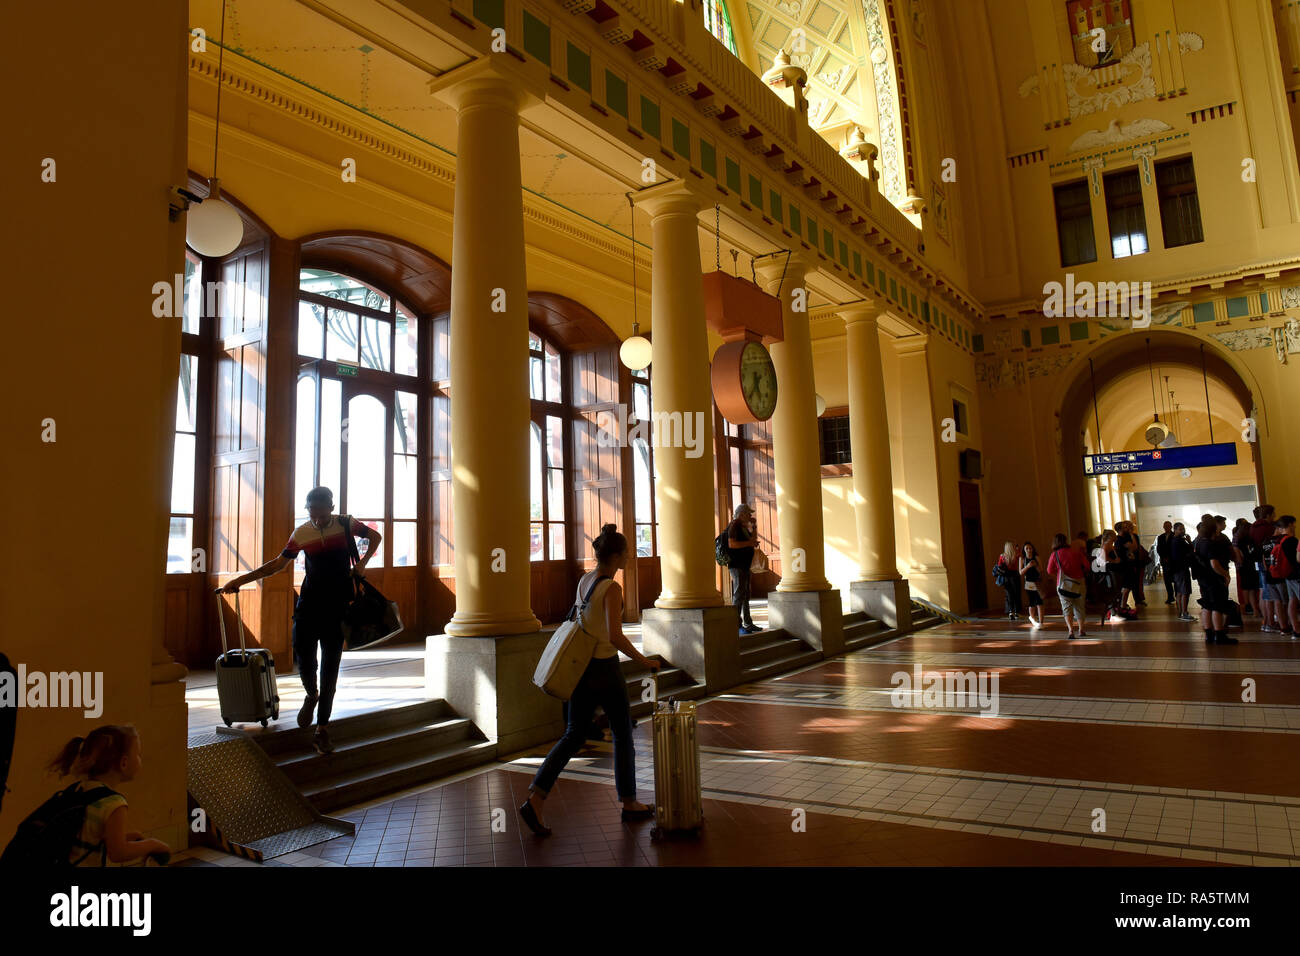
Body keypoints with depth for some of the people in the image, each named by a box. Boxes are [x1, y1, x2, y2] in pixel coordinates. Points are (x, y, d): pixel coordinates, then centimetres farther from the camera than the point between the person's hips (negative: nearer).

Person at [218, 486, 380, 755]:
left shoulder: (346, 524, -2)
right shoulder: (301, 534, 2)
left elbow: (376, 536, 14)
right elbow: (278, 564, 11)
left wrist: (362, 562, 2)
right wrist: (240, 580, 8)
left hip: (337, 608, -1)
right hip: (309, 605, 1)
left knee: (330, 669, 0)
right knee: (304, 661, -4)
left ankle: (322, 729, 8)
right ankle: (311, 695, 33)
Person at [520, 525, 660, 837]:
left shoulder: (584, 580, 5)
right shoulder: (612, 588, -18)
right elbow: (615, 636, -25)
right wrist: (643, 661, -17)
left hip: (581, 667, 7)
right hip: (605, 668, -7)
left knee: (574, 735, 10)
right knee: (622, 735, 11)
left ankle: (535, 799, 0)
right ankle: (629, 804, 25)